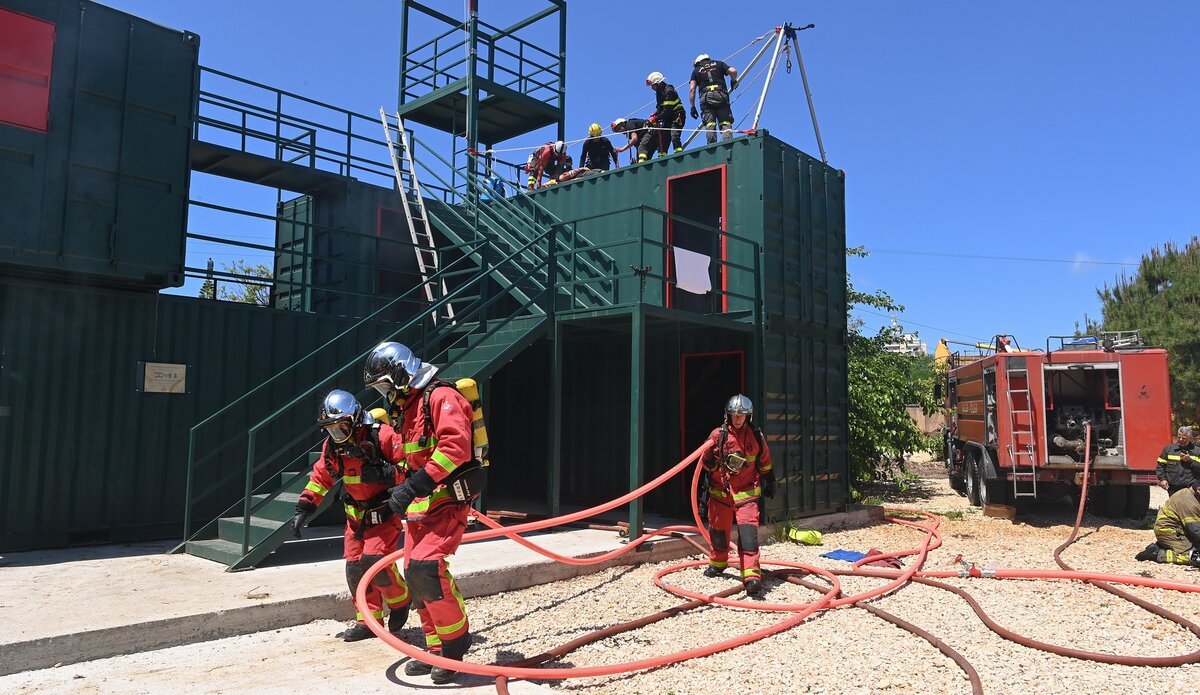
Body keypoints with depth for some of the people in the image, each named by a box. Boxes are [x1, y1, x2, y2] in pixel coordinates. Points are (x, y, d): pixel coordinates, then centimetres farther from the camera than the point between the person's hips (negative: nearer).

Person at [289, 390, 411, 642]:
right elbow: (320, 477, 13)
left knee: (374, 561, -18)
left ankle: (400, 600, 9)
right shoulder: (332, 446, 1)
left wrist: (386, 474, -33)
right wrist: (303, 508, 8)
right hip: (356, 515, 7)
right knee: (355, 568, 3)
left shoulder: (382, 436, -20)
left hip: (385, 512, -6)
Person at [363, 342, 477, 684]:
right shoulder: (405, 409, 17)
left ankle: (456, 640, -2)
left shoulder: (441, 398, -13)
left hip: (447, 502, -9)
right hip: (419, 506, 10)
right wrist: (401, 493, 19)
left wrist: (413, 485, -29)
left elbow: (456, 448, -27)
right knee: (415, 576, 8)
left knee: (425, 566, -22)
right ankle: (437, 651, 21)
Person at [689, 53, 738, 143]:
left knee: (709, 125, -4)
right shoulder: (718, 64, 24)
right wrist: (733, 81, 28)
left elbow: (692, 90, 9)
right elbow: (733, 71, 9)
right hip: (721, 96, 0)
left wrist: (692, 106, 10)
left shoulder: (696, 71, 22)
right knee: (725, 123, -4)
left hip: (706, 98, 0)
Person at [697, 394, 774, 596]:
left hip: (747, 493, -1)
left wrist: (769, 482, 20)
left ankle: (751, 574, -19)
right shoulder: (718, 435, -4)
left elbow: (765, 462, 16)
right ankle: (718, 562, 40)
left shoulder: (756, 436, 2)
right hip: (720, 491, 1)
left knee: (748, 531, -16)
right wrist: (710, 460, -17)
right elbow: (706, 462, 4)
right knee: (718, 529, 14)